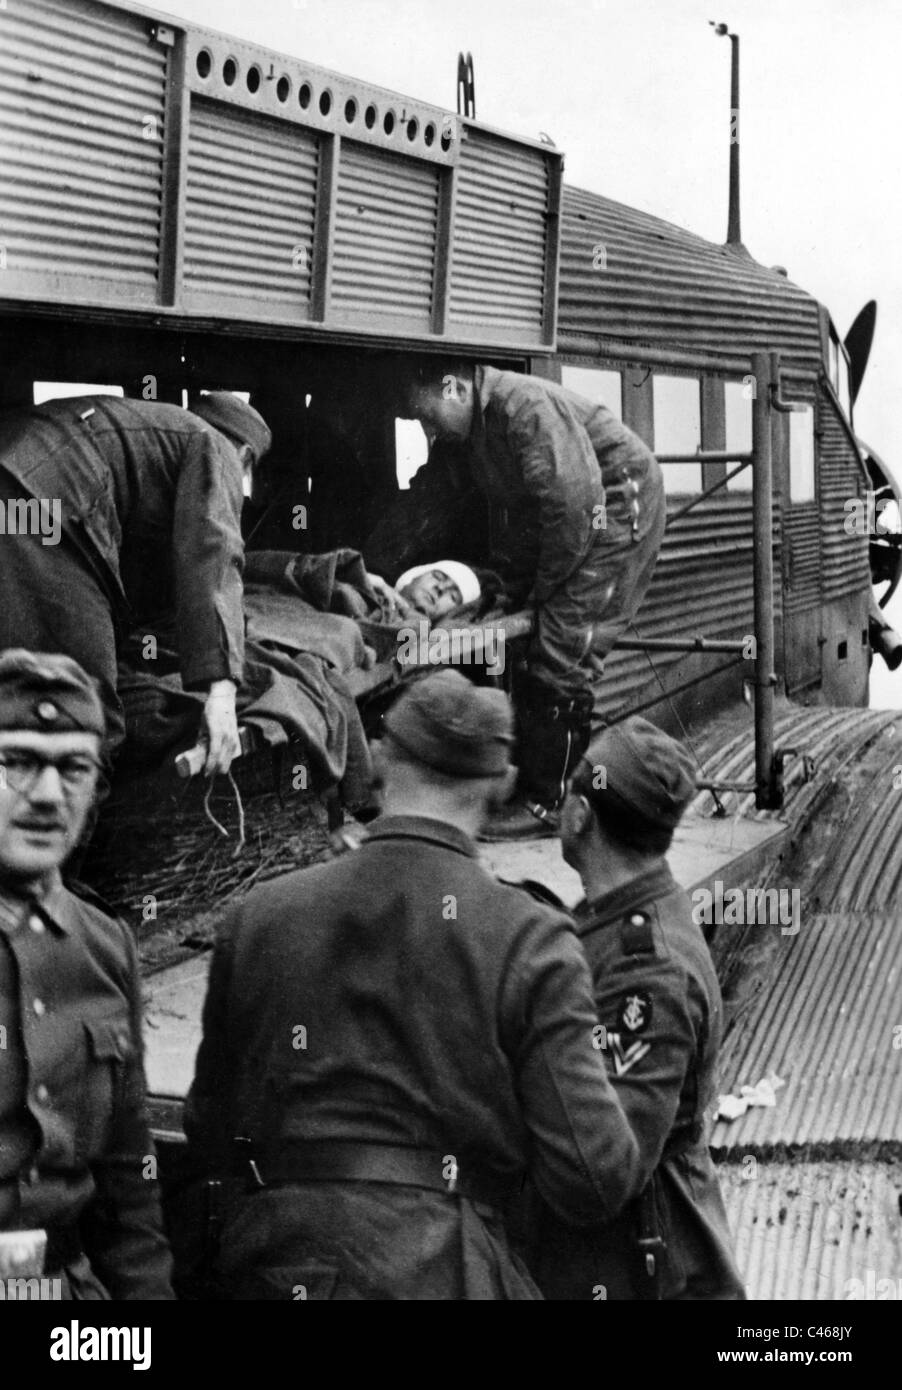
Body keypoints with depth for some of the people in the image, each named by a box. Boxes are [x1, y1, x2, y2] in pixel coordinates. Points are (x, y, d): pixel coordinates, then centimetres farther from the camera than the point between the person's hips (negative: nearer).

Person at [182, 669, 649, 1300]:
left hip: (276, 1270, 4)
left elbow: (209, 1147, 10)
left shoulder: (257, 920, 1)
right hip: (446, 1272, -3)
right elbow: (595, 1181, -10)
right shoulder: (529, 939, -8)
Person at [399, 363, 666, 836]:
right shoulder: (481, 427, 10)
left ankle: (545, 802, -8)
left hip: (618, 509, -10)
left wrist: (543, 588, -17)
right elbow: (507, 514, 17)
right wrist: (508, 593, 9)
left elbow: (574, 500, -27)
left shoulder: (526, 406, -22)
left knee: (561, 658, -13)